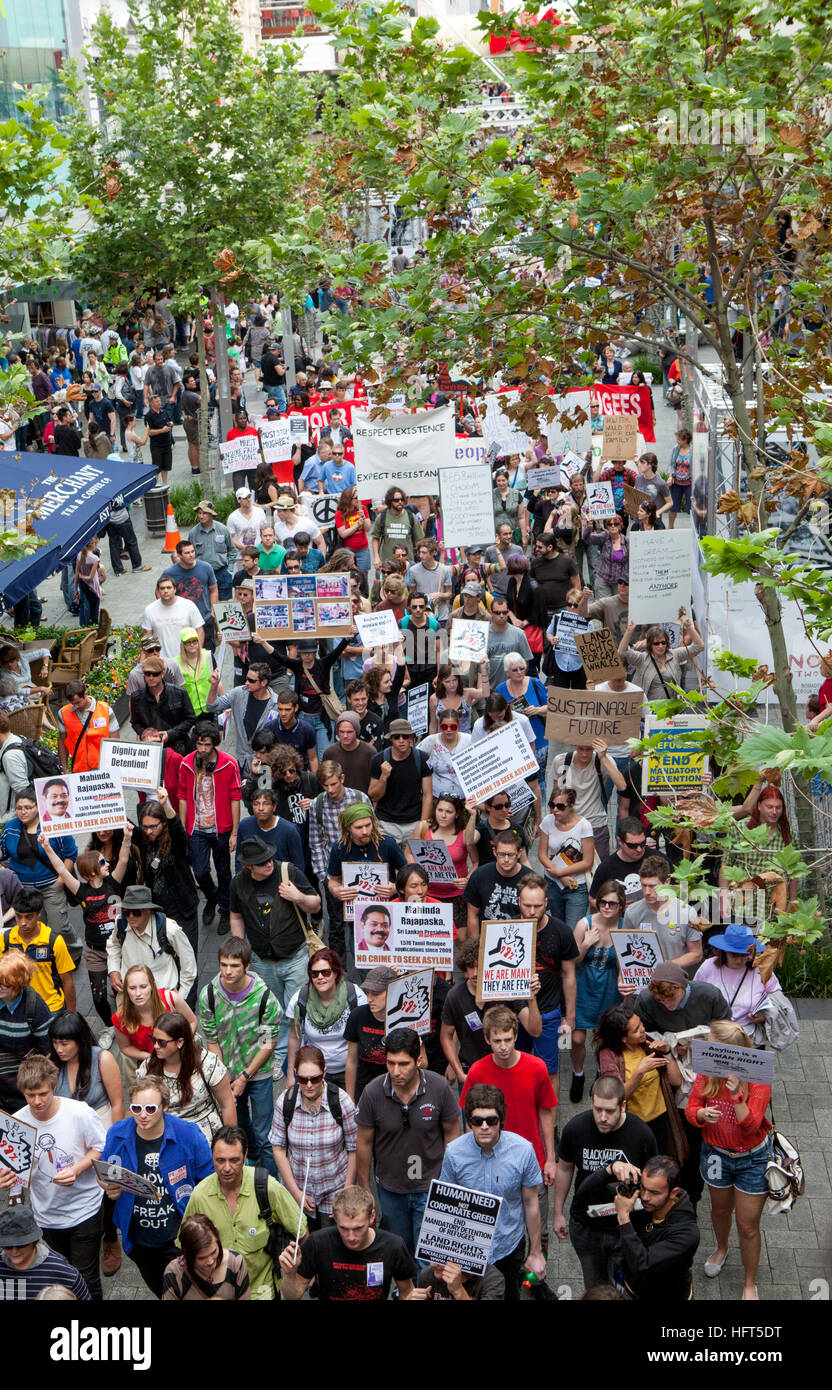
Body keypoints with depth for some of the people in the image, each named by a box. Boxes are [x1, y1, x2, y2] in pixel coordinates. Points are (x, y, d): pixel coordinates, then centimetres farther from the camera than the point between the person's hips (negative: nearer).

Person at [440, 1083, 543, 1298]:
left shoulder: (523, 1150, -18)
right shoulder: (454, 1152, -18)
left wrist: (535, 1253, 0)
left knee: (510, 1296, 20)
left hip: (510, 1246, 0)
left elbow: (530, 1204, -7)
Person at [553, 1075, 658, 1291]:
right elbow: (564, 1169, 2)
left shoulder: (642, 1134, -20)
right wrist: (558, 1213, 9)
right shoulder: (575, 1128, -16)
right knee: (595, 1289, 18)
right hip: (585, 1227, 1)